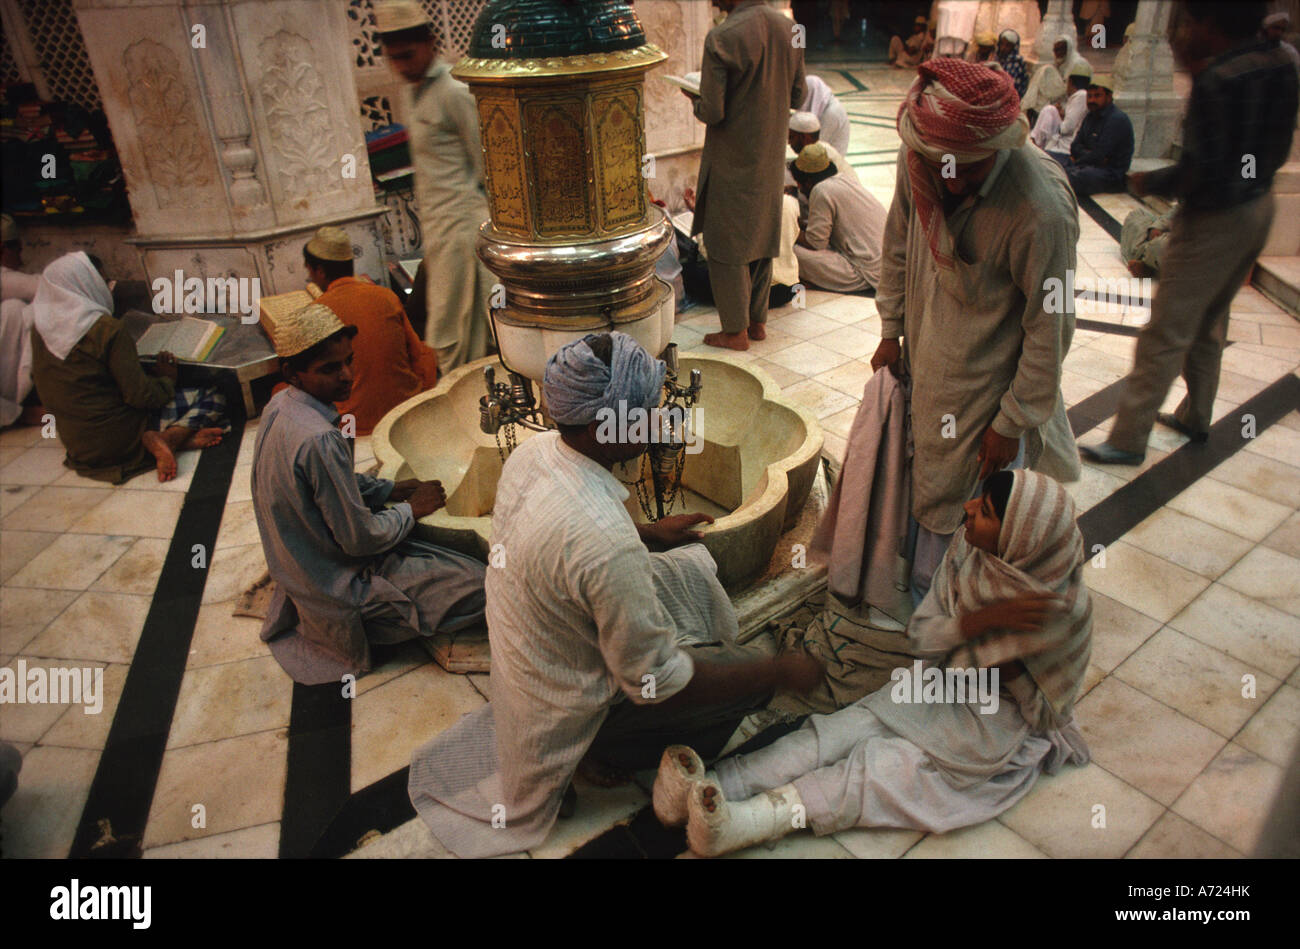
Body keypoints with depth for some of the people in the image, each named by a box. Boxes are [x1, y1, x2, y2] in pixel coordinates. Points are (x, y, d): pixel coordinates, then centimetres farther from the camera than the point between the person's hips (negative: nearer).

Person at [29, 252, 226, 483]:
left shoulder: (41, 327, 3)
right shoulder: (106, 328, -19)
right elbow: (140, 395, -20)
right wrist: (167, 379, 3)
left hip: (74, 441, 7)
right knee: (214, 398, 0)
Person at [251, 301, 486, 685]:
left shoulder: (279, 406, -3)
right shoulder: (320, 440, -34)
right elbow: (360, 538, -26)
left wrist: (391, 490, 4)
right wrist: (411, 509, -9)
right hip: (340, 588, -9)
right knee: (476, 585, -10)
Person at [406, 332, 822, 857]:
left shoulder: (534, 449, -14)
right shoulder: (606, 544, -40)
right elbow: (655, 683, -28)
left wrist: (650, 532, 12)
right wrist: (781, 671, -17)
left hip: (529, 652, 8)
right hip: (571, 709, -8)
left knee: (697, 566, 12)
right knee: (752, 675, 0)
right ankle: (608, 752, 13)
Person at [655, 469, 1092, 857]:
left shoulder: (1062, 609, -25)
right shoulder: (970, 552, -11)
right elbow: (920, 636, -11)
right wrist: (982, 620, -27)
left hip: (1003, 725, -4)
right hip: (947, 677, 5)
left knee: (885, 763, -24)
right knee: (848, 728, -18)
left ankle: (751, 819, -38)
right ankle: (711, 784, -33)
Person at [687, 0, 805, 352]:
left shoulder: (722, 38, -20)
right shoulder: (789, 30, 2)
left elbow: (712, 112, -20)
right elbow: (797, 97, 9)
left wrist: (695, 99, 1)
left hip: (732, 161, -7)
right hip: (772, 159, 7)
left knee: (726, 247, 5)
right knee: (761, 240, 18)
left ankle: (735, 332, 12)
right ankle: (758, 321, 28)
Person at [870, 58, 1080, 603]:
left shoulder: (1042, 214, -33)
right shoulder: (919, 160, -15)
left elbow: (1050, 328, -21)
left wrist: (1014, 421, -13)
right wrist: (892, 329, 9)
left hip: (985, 381, -6)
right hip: (923, 360, 6)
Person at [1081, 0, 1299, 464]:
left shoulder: (1214, 82, -22)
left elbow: (1201, 171, -26)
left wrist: (1149, 182, -8)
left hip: (1215, 218, -9)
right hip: (1258, 208, 9)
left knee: (1166, 334, -4)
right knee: (1209, 322, 22)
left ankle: (1128, 439, 2)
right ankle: (1196, 416, 36)